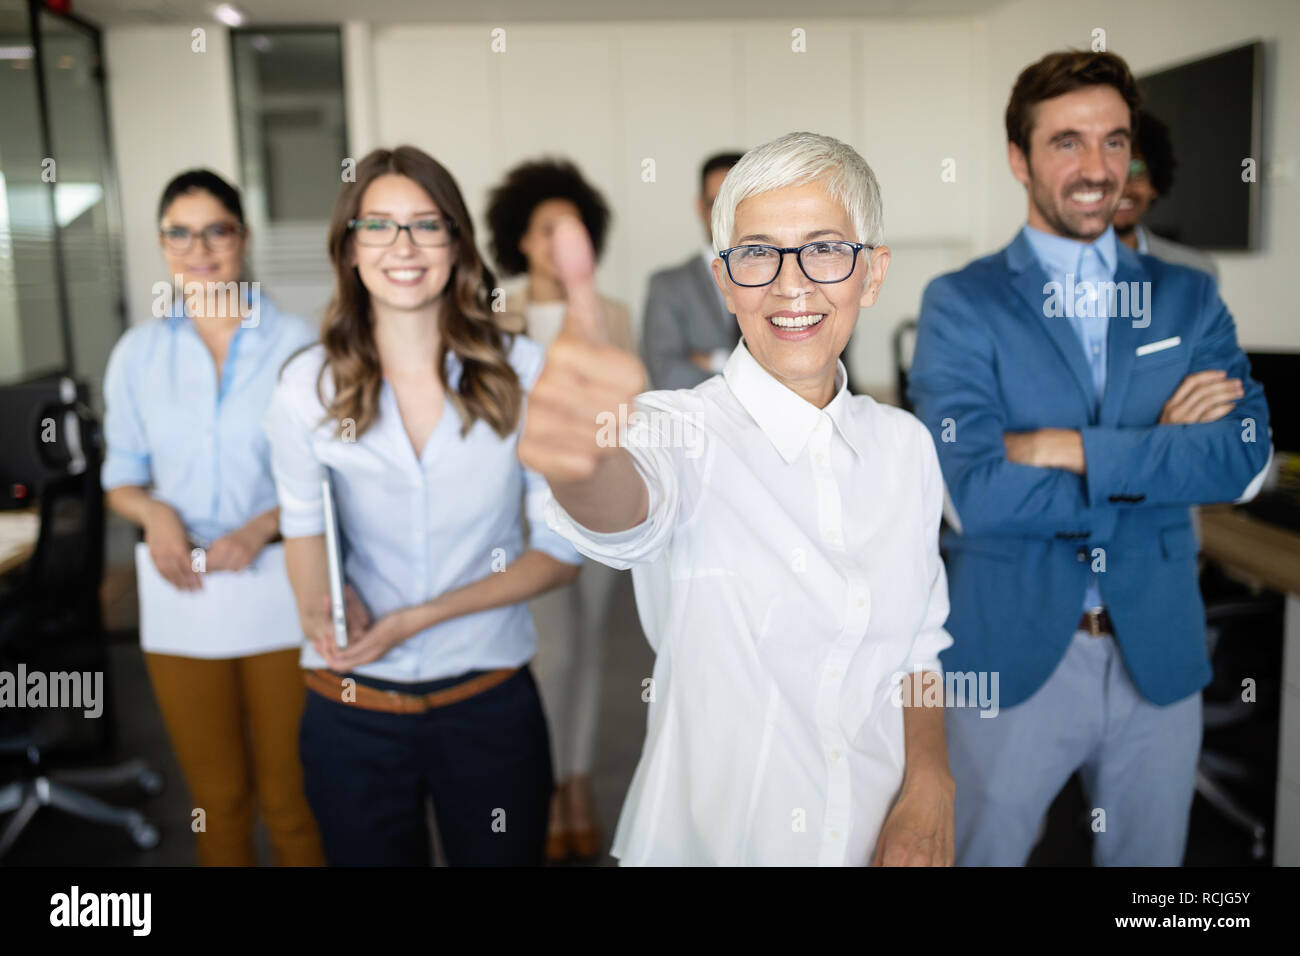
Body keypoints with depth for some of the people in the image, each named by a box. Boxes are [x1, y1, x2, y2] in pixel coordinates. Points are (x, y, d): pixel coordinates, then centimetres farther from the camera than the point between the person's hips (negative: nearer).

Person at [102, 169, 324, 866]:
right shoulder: (137, 353, 6)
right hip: (184, 594, 3)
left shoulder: (296, 344, -3)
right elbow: (121, 478, 12)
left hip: (280, 591, -2)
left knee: (290, 801, 4)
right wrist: (154, 513, -10)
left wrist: (264, 525, -15)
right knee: (217, 801, 14)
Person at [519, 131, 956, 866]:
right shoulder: (682, 431, -16)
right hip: (706, 837, -3)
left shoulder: (907, 445, -1)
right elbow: (629, 507, -39)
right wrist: (578, 455, -60)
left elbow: (921, 643, 7)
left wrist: (929, 781, -9)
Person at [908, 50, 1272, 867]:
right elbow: (977, 493, -19)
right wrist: (1159, 456, -13)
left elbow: (1244, 455, -11)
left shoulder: (1190, 299, 4)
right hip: (1012, 654, -3)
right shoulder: (960, 304, -7)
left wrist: (1070, 448, -19)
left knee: (1147, 856, 20)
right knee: (982, 852, 13)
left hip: (1161, 655, 4)